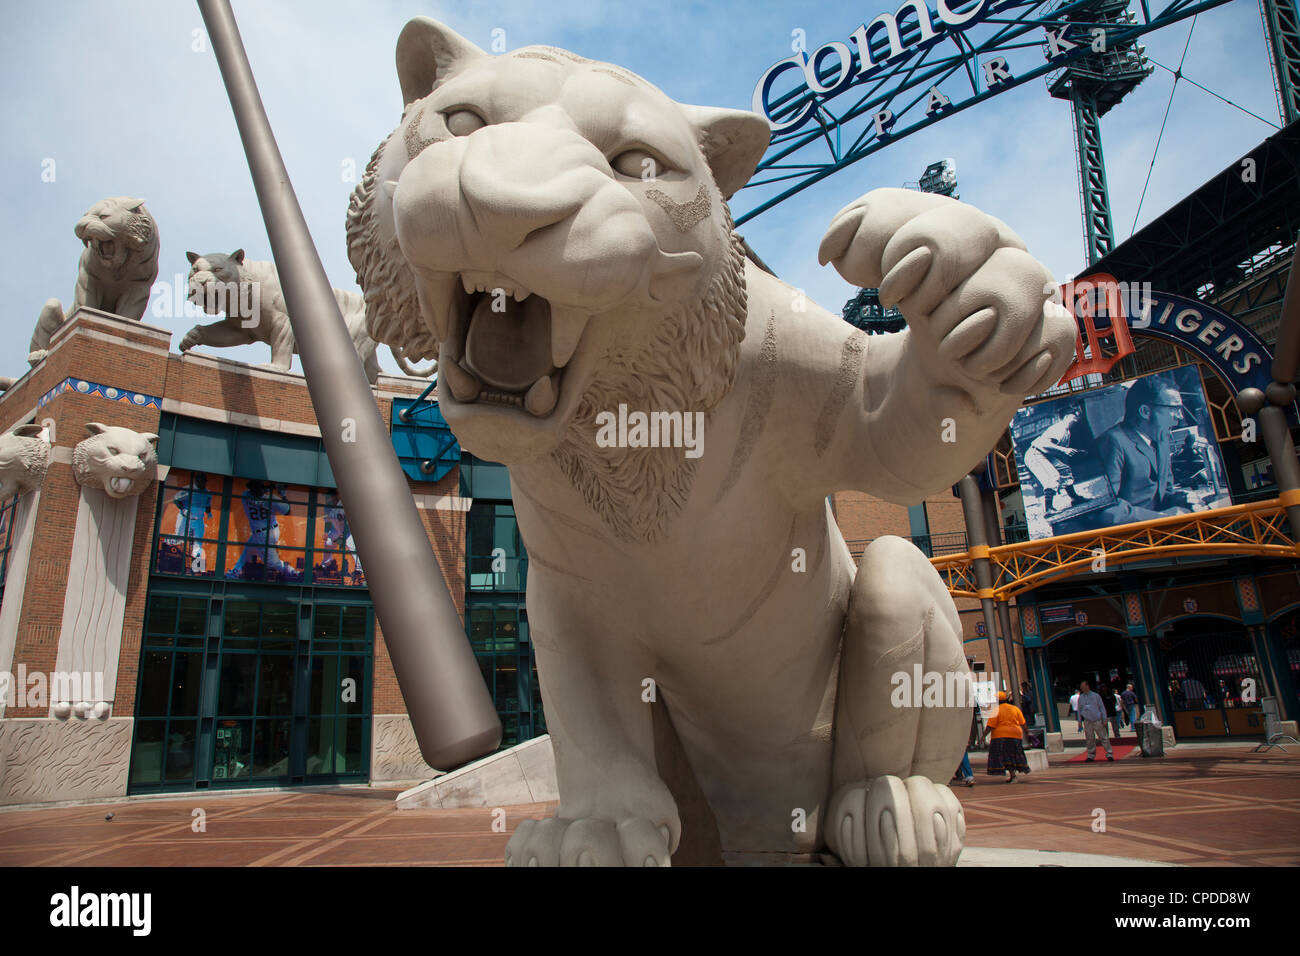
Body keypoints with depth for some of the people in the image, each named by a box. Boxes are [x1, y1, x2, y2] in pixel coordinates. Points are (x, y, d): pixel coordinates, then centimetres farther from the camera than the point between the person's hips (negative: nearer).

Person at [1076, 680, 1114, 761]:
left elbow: (1102, 707, 6)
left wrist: (1104, 719, 1)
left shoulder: (1096, 696, 3)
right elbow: (1079, 709, 16)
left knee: (1104, 737, -1)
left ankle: (1109, 754, 6)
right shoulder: (1080, 698, 10)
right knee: (1090, 739, 3)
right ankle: (1091, 755, 12)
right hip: (1087, 722, 2)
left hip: (1098, 721, -2)